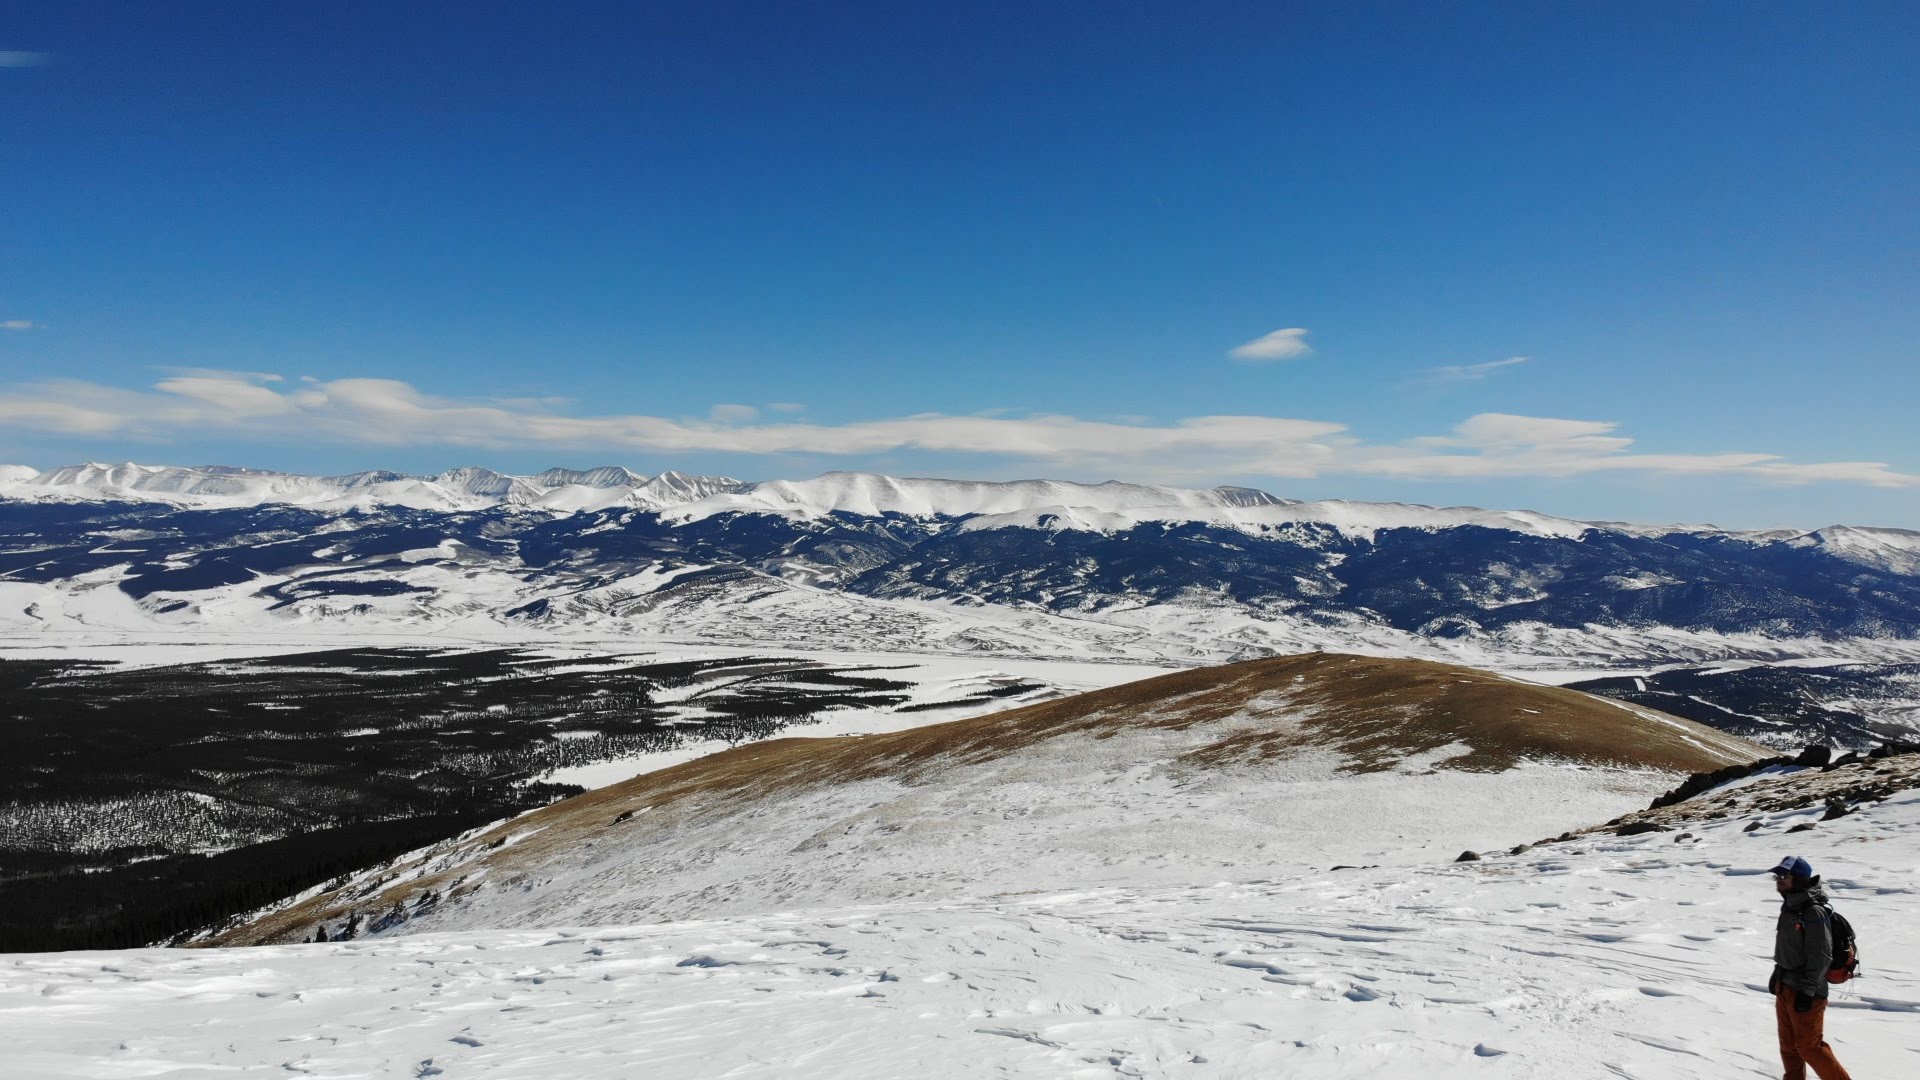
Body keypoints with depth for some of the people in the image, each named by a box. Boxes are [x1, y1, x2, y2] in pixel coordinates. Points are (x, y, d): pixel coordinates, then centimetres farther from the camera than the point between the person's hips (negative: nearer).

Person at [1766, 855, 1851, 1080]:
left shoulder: (1814, 912, -20)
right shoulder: (1790, 906, 7)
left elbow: (1821, 957, -21)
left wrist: (1807, 990, -20)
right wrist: (1777, 975, 20)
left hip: (1806, 992, -9)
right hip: (1785, 987, 9)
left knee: (1810, 1047, -1)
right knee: (1788, 1044, 15)